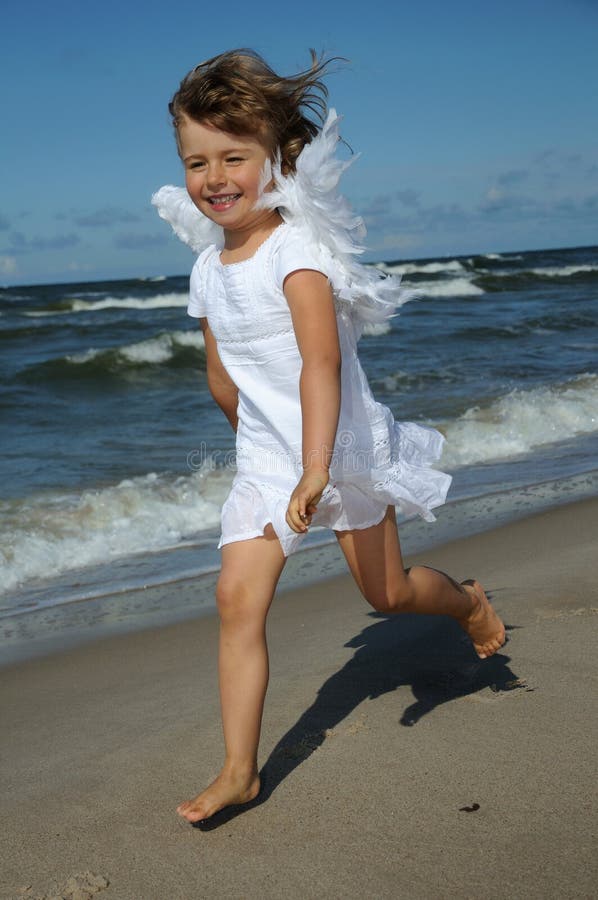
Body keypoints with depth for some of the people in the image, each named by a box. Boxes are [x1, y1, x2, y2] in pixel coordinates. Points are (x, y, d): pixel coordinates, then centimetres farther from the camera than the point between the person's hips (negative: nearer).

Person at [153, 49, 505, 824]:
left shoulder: (297, 248, -20)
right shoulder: (208, 270, 1)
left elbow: (321, 361, -32)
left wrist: (315, 470, -41)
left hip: (345, 448, -5)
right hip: (265, 459, 5)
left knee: (387, 592, 9)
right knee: (238, 598, -7)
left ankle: (467, 600, 43)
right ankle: (239, 770, 2)